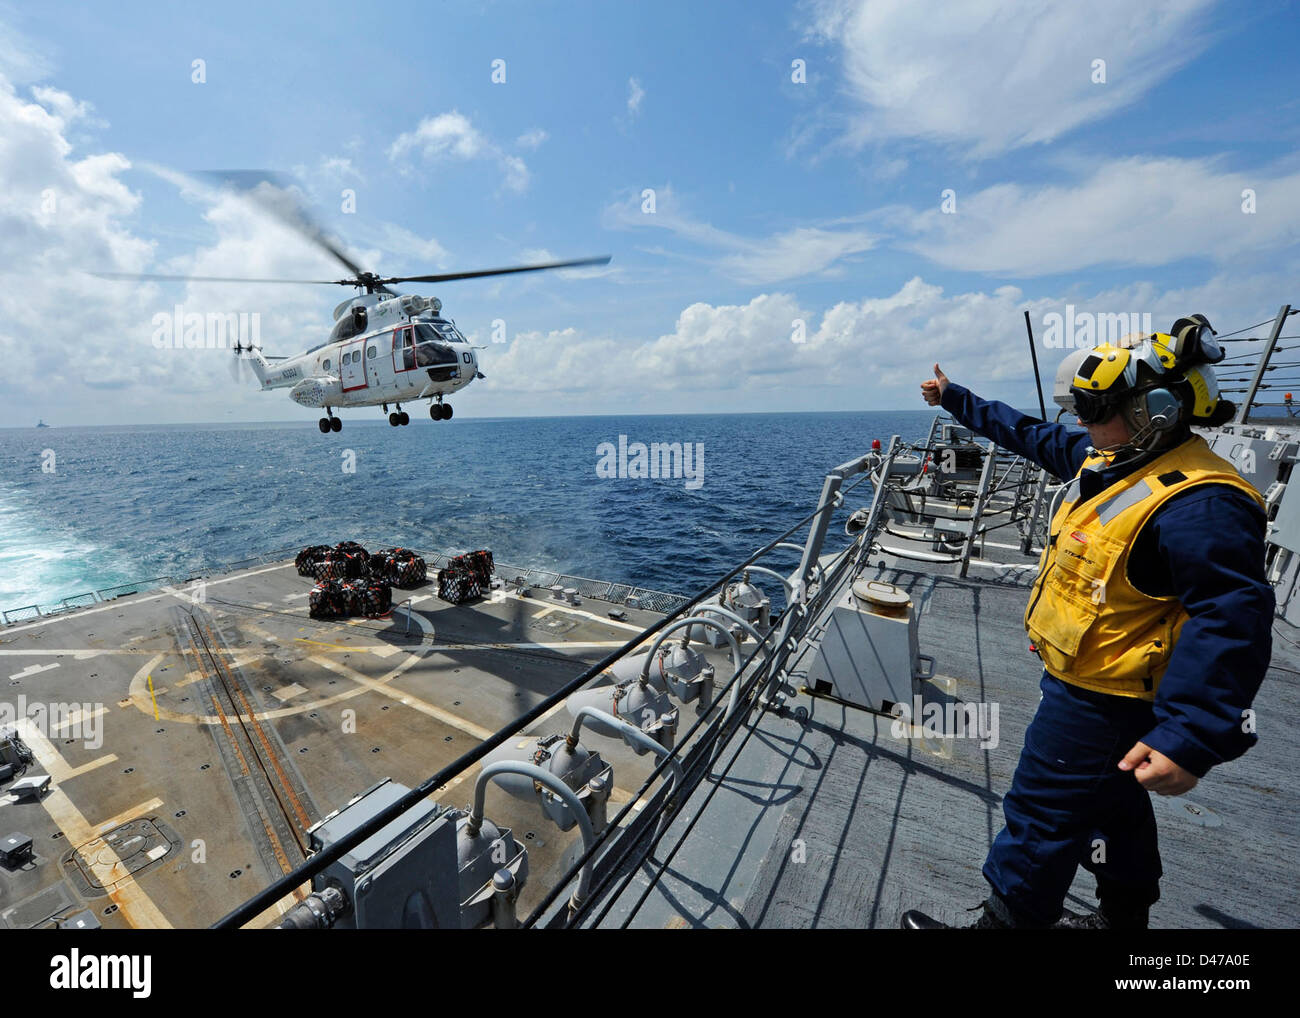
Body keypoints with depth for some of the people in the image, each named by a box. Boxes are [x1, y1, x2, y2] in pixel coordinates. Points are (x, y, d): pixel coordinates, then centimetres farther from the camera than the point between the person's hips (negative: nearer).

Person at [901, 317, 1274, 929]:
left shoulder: (1199, 506, -28)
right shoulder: (1108, 460, 1)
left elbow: (1231, 622, -32)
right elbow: (1028, 434, 13)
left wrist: (1192, 738, -37)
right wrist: (954, 398, 20)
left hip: (1100, 698, -10)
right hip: (1081, 677, 10)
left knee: (1041, 816, 6)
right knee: (1112, 803, 28)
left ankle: (1003, 919, 27)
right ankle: (1124, 915, 51)